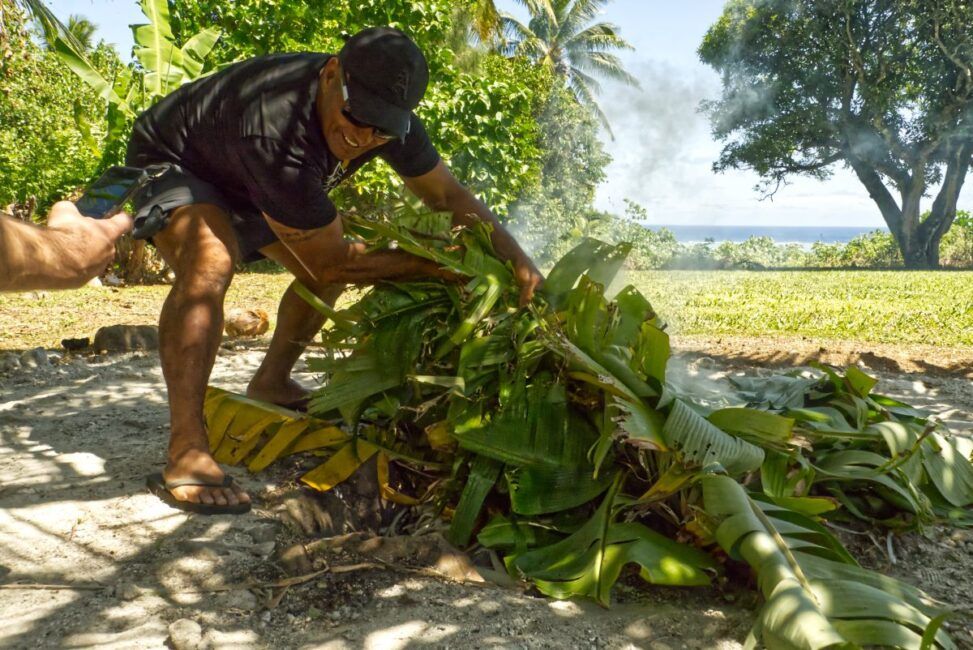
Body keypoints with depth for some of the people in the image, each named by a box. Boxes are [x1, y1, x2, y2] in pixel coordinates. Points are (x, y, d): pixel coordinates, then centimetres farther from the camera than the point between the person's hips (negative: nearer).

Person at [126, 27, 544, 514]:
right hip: (171, 163, -8)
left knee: (328, 268, 7)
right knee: (210, 262, -37)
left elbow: (449, 195, -7)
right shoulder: (277, 134, -42)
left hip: (241, 181, 8)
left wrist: (513, 255, -20)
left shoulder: (390, 119, -19)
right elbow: (332, 259, -32)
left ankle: (270, 384, 24)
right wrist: (433, 265, -26)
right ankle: (186, 455, -35)